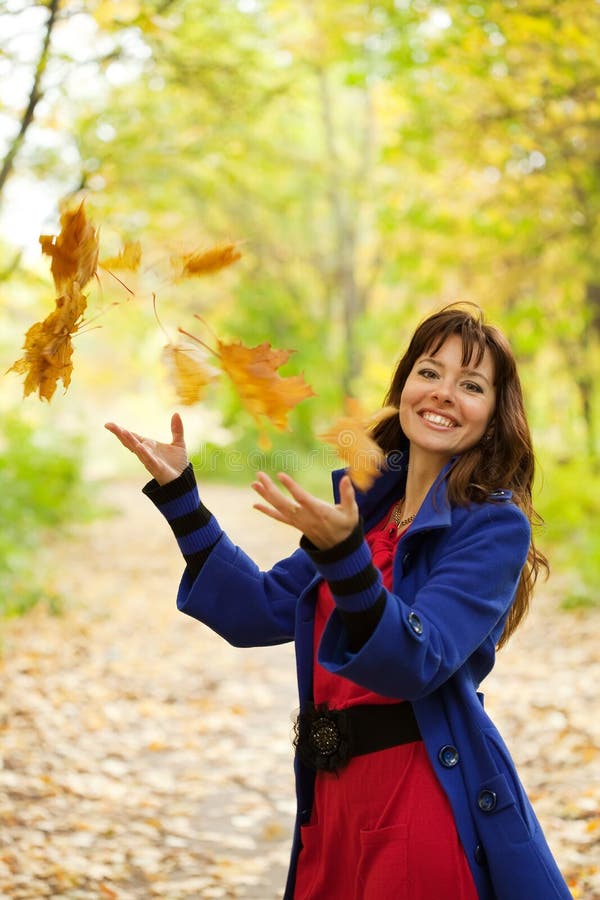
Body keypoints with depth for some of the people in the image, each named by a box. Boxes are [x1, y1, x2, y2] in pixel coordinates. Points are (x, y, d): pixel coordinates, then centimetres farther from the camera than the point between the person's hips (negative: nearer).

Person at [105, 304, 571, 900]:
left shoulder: (495, 524, -9)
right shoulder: (371, 504, 11)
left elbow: (416, 664, -22)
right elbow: (260, 613, 9)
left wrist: (341, 553, -35)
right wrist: (178, 493, 6)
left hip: (426, 799, -6)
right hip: (332, 799, 6)